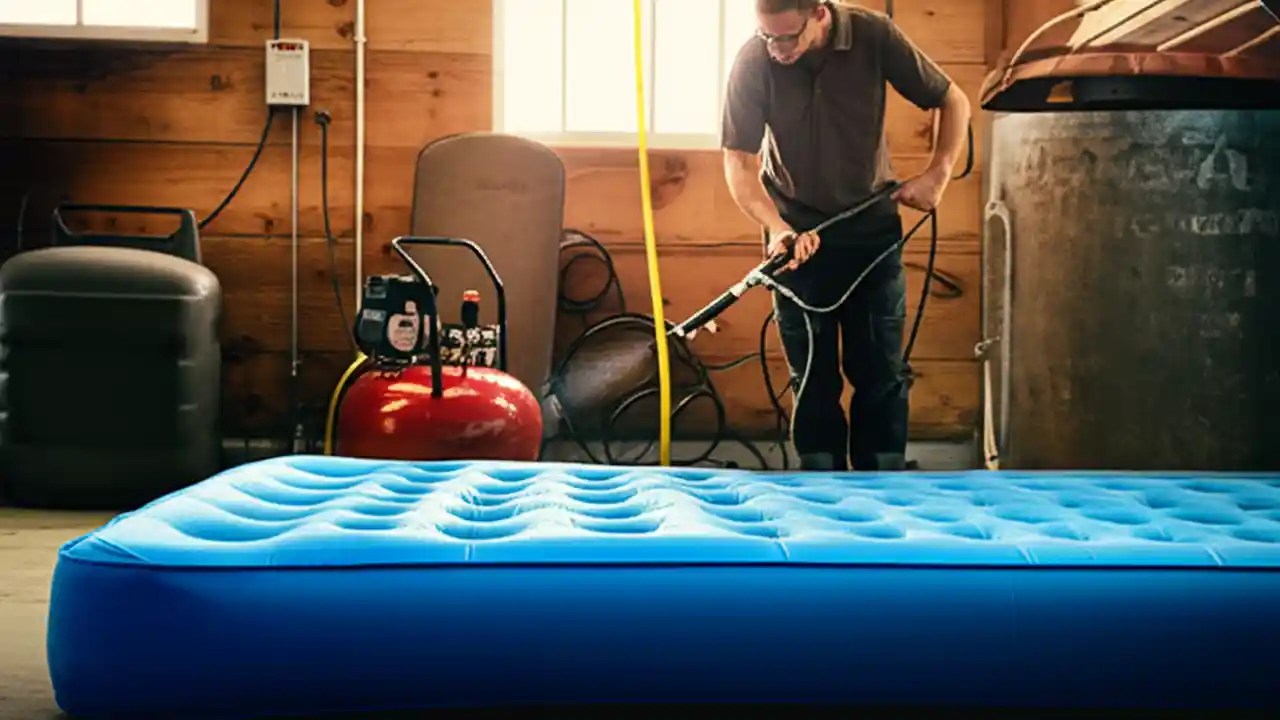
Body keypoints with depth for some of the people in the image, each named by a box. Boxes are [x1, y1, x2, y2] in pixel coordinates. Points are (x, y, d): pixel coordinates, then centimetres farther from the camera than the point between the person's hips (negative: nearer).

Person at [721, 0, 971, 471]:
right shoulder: (754, 61, -18)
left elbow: (953, 102, -5)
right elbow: (739, 164, -15)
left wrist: (938, 174, -17)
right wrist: (777, 229, -31)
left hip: (873, 230, 1)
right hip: (798, 234, 0)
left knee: (882, 373, 3)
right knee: (813, 379, 4)